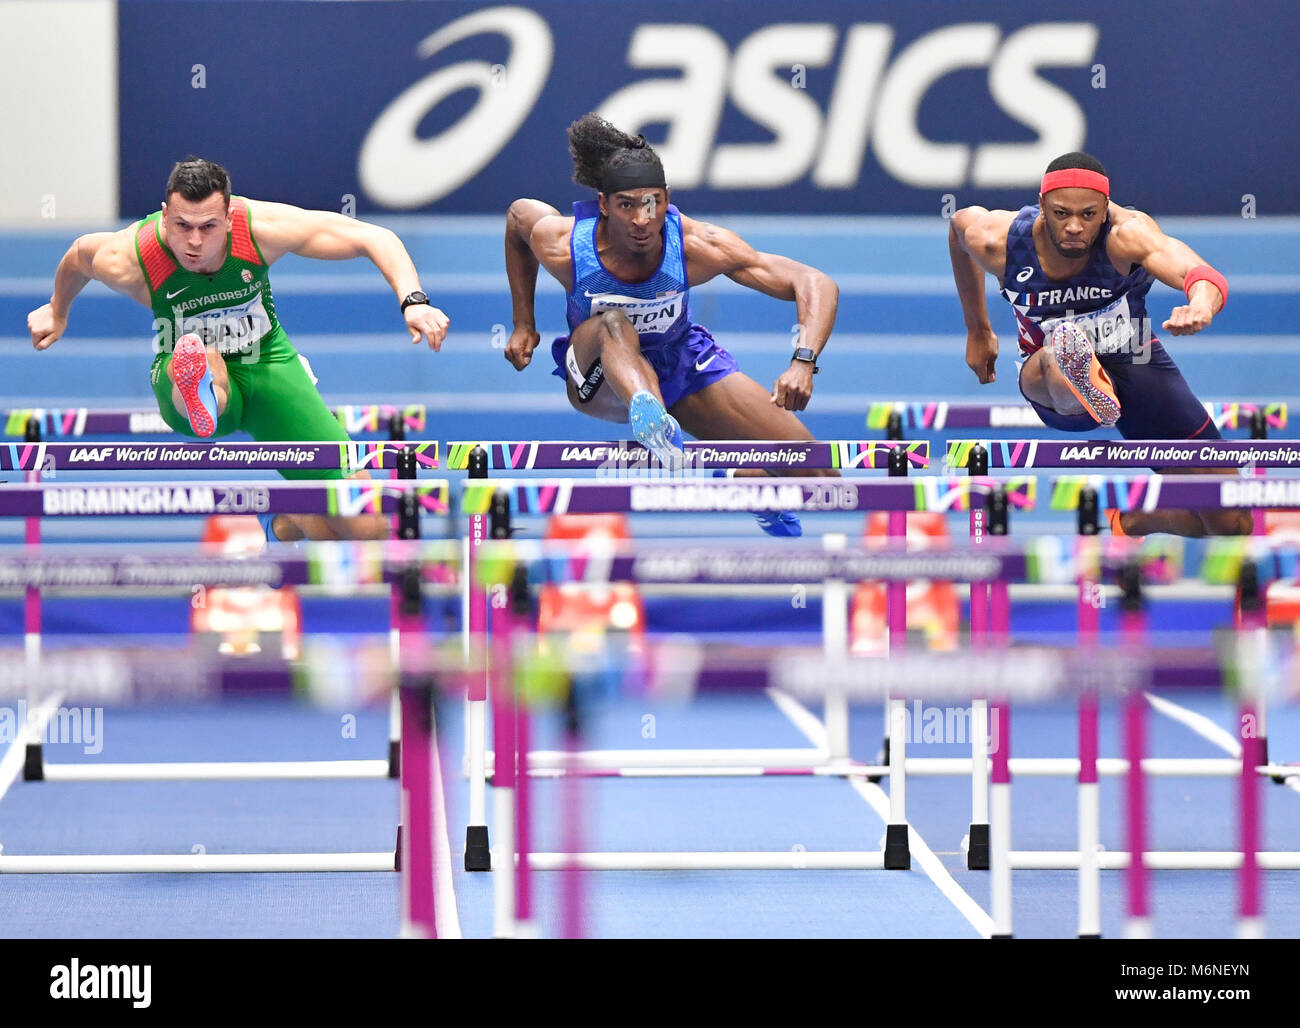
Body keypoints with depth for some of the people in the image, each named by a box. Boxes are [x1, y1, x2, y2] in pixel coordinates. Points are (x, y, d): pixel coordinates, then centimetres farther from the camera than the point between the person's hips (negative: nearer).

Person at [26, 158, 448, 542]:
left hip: (268, 367, 2)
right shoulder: (127, 261, -25)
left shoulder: (263, 228, -25)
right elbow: (80, 253, 2)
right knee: (200, 357, -44)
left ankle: (285, 523, 25)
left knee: (367, 531, -8)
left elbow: (376, 238, -18)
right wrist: (57, 310, 23)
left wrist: (413, 301, -34)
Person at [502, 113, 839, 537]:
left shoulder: (697, 246, -29)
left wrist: (803, 362, -46)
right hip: (600, 375, -2)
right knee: (614, 323, -40)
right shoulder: (561, 246, -27)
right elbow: (518, 213, 0)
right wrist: (523, 323, 3)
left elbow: (816, 285, -29)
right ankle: (654, 425, -71)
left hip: (683, 366, 2)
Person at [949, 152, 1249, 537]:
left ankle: (1131, 522, 27)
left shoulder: (1127, 234, -29)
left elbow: (1203, 276, -47)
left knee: (1232, 525, -1)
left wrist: (1201, 307, -74)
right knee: (1057, 356, -43)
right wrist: (977, 329, 17)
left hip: (1137, 365, 1)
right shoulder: (997, 241, -19)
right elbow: (962, 221, 8)